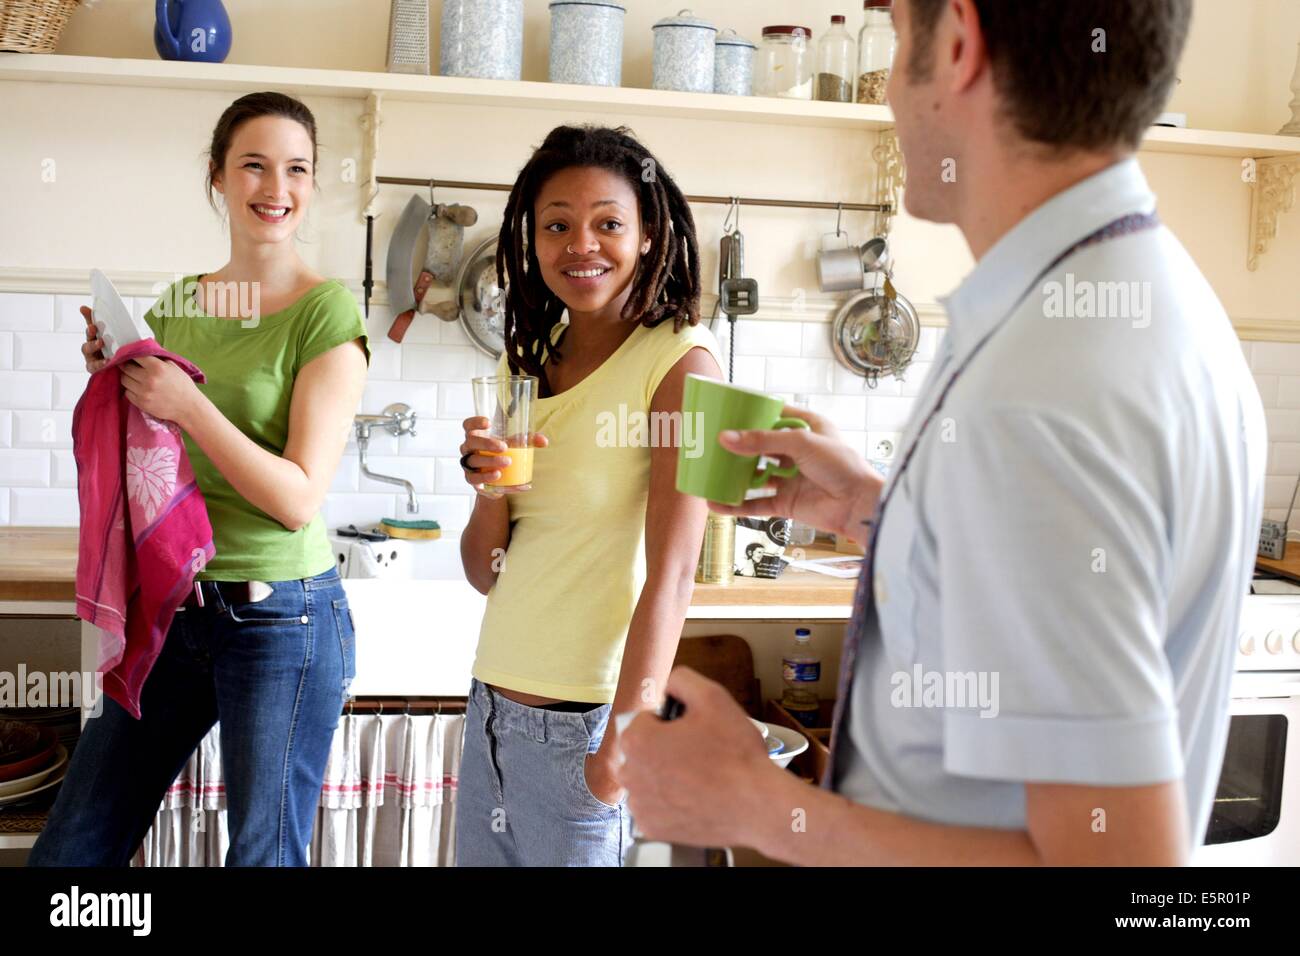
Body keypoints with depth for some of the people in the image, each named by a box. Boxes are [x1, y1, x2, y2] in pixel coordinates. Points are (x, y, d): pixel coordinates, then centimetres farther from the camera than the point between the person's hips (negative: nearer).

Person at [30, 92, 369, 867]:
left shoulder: (327, 310, -10)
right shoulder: (180, 303, 7)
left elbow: (299, 498, -15)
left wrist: (189, 406, -21)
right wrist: (114, 380, -1)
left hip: (281, 618, -6)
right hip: (173, 605, 6)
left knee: (264, 852, 10)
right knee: (69, 850, 14)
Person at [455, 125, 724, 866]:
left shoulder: (680, 360, -9)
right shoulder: (528, 361, 10)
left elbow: (672, 572, -15)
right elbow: (486, 573, 10)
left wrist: (624, 739, -19)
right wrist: (491, 490, -9)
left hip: (584, 721, -6)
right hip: (492, 706, 6)